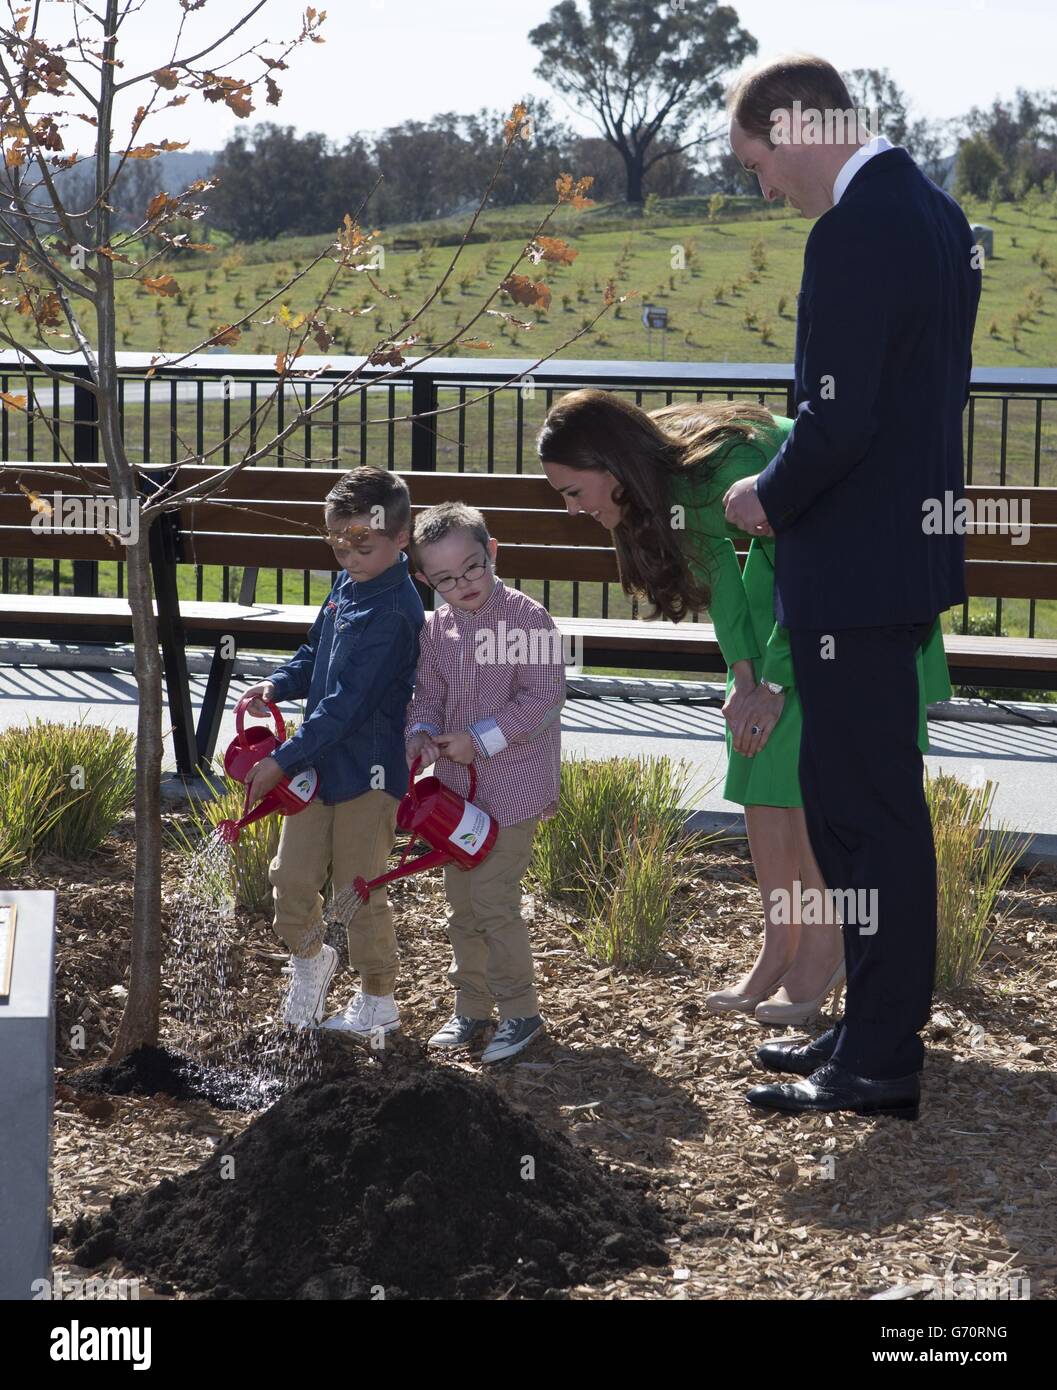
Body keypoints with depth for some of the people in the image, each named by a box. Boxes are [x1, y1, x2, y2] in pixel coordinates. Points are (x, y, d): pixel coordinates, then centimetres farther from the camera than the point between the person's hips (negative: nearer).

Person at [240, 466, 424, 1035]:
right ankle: (308, 958, 38)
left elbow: (346, 704, -25)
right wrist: (277, 685, 0)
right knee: (291, 876, 11)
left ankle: (378, 1001, 21)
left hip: (368, 770, -8)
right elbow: (315, 654, 21)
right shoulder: (347, 586, 5)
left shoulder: (393, 613, -23)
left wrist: (282, 761, -23)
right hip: (319, 761, 8)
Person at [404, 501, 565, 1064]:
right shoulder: (435, 630, 5)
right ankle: (471, 1006, 27)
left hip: (513, 787, -7)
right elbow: (427, 695, 10)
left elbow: (544, 697, -17)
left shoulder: (527, 617, -14)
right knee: (461, 900, 14)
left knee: (493, 898, -10)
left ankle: (519, 1011, 3)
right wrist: (421, 733, -12)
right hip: (457, 786, 7)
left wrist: (480, 738, -19)